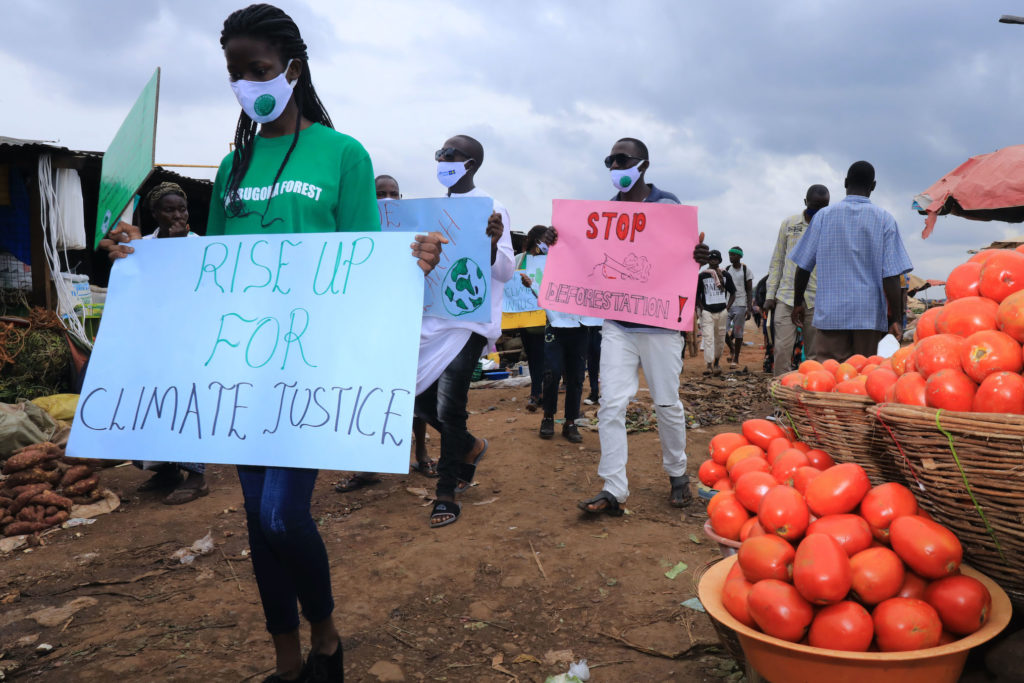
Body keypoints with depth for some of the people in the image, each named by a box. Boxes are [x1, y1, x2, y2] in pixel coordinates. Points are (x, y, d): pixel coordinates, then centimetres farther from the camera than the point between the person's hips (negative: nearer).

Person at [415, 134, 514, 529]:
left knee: (449, 408, -9)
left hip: (467, 323, -7)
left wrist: (492, 243, -29)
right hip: (430, 320, 7)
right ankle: (470, 448, 35)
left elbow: (505, 272, -9)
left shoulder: (489, 209, -5)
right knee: (417, 397, 9)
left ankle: (446, 495, 8)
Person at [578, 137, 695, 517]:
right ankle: (614, 490, -1)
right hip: (617, 323, 3)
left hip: (660, 323, -3)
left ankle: (677, 474, 28)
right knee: (611, 404, -5)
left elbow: (685, 260, -1)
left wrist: (700, 258, -25)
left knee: (667, 403, 6)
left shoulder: (667, 205, -1)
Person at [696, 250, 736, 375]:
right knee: (708, 337, -11)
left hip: (721, 312, 2)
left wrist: (727, 309, 2)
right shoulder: (701, 276, 5)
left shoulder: (725, 275, 8)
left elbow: (733, 294, 13)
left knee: (720, 339, 6)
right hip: (707, 312, -2)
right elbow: (697, 295, 10)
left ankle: (716, 362, 22)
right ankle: (708, 365, -15)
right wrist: (701, 309, -3)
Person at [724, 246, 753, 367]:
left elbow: (750, 291, 2)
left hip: (740, 304, -3)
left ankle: (736, 359, 8)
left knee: (738, 333, -2)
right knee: (723, 332, -6)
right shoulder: (726, 270, 11)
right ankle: (731, 349, 22)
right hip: (727, 304, 3)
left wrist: (749, 308, -6)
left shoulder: (746, 270, 3)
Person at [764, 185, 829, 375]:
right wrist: (770, 295, 5)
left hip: (817, 300, 0)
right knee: (782, 348, -7)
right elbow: (777, 261, 11)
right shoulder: (789, 224, 7)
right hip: (787, 296, 0)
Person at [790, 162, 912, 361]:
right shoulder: (885, 219, 1)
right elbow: (891, 275, -5)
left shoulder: (823, 216, 4)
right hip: (870, 315, 0)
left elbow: (803, 266, 6)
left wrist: (798, 302, 19)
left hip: (829, 314, 0)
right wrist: (895, 319, -1)